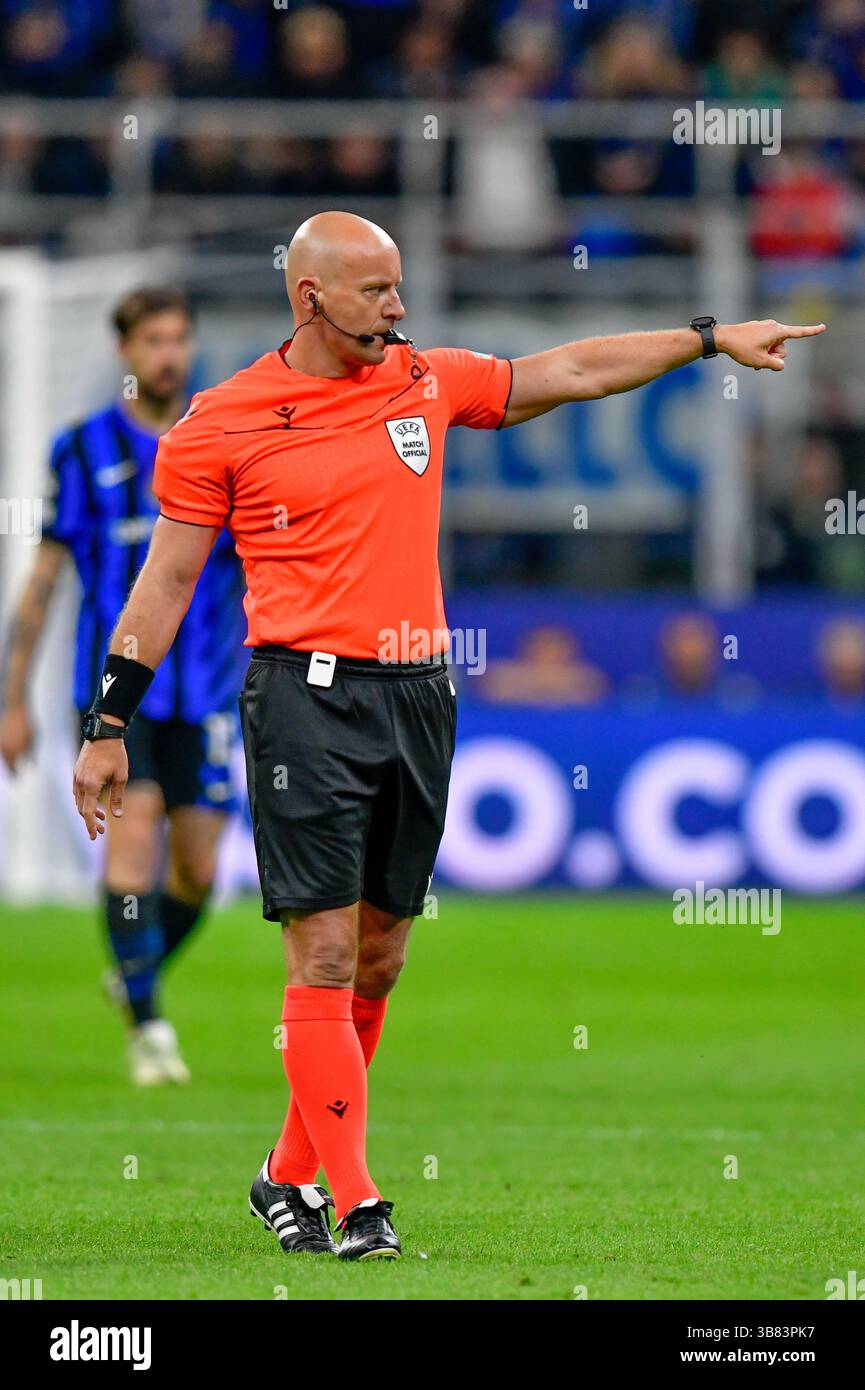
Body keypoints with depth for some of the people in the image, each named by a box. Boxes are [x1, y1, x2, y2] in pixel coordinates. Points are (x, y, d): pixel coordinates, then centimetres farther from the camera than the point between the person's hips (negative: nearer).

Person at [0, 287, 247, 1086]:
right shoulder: (84, 451, 1)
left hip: (205, 693, 2)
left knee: (196, 872, 2)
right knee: (134, 828, -19)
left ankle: (137, 977, 31)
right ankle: (146, 1024, -13)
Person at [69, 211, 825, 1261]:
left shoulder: (428, 381, 10)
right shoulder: (223, 423, -2)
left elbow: (571, 372, 20)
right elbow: (166, 580, 3)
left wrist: (711, 339, 18)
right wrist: (109, 727, 2)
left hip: (418, 695, 5)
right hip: (307, 694, -5)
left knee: (379, 959, 7)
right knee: (325, 956, -9)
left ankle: (291, 1175, 20)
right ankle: (355, 1204, -9)